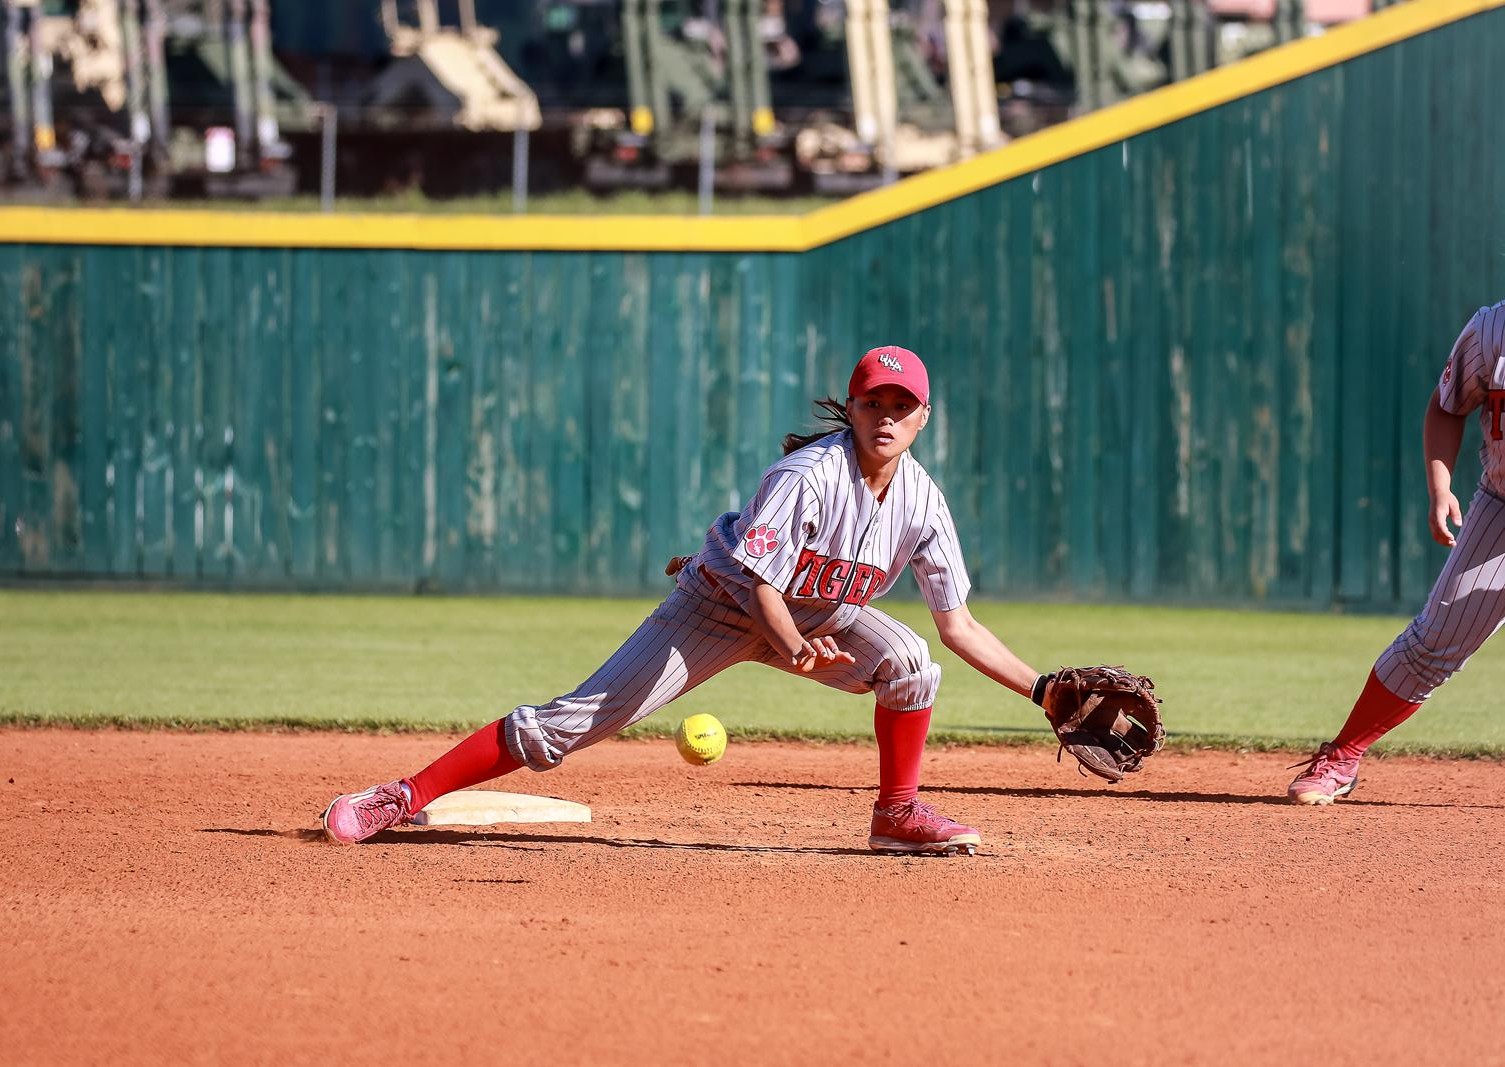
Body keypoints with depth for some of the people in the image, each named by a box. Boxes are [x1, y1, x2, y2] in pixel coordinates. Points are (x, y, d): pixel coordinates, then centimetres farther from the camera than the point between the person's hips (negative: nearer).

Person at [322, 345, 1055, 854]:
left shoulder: (920, 501, -13)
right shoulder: (809, 473, -28)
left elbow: (959, 628, -7)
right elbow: (763, 584, -32)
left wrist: (1041, 689, -12)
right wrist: (798, 649, -52)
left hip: (816, 616, 5)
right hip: (720, 603, -5)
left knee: (906, 658, -25)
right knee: (577, 718, -15)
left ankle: (898, 816, -5)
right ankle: (405, 798, -13)